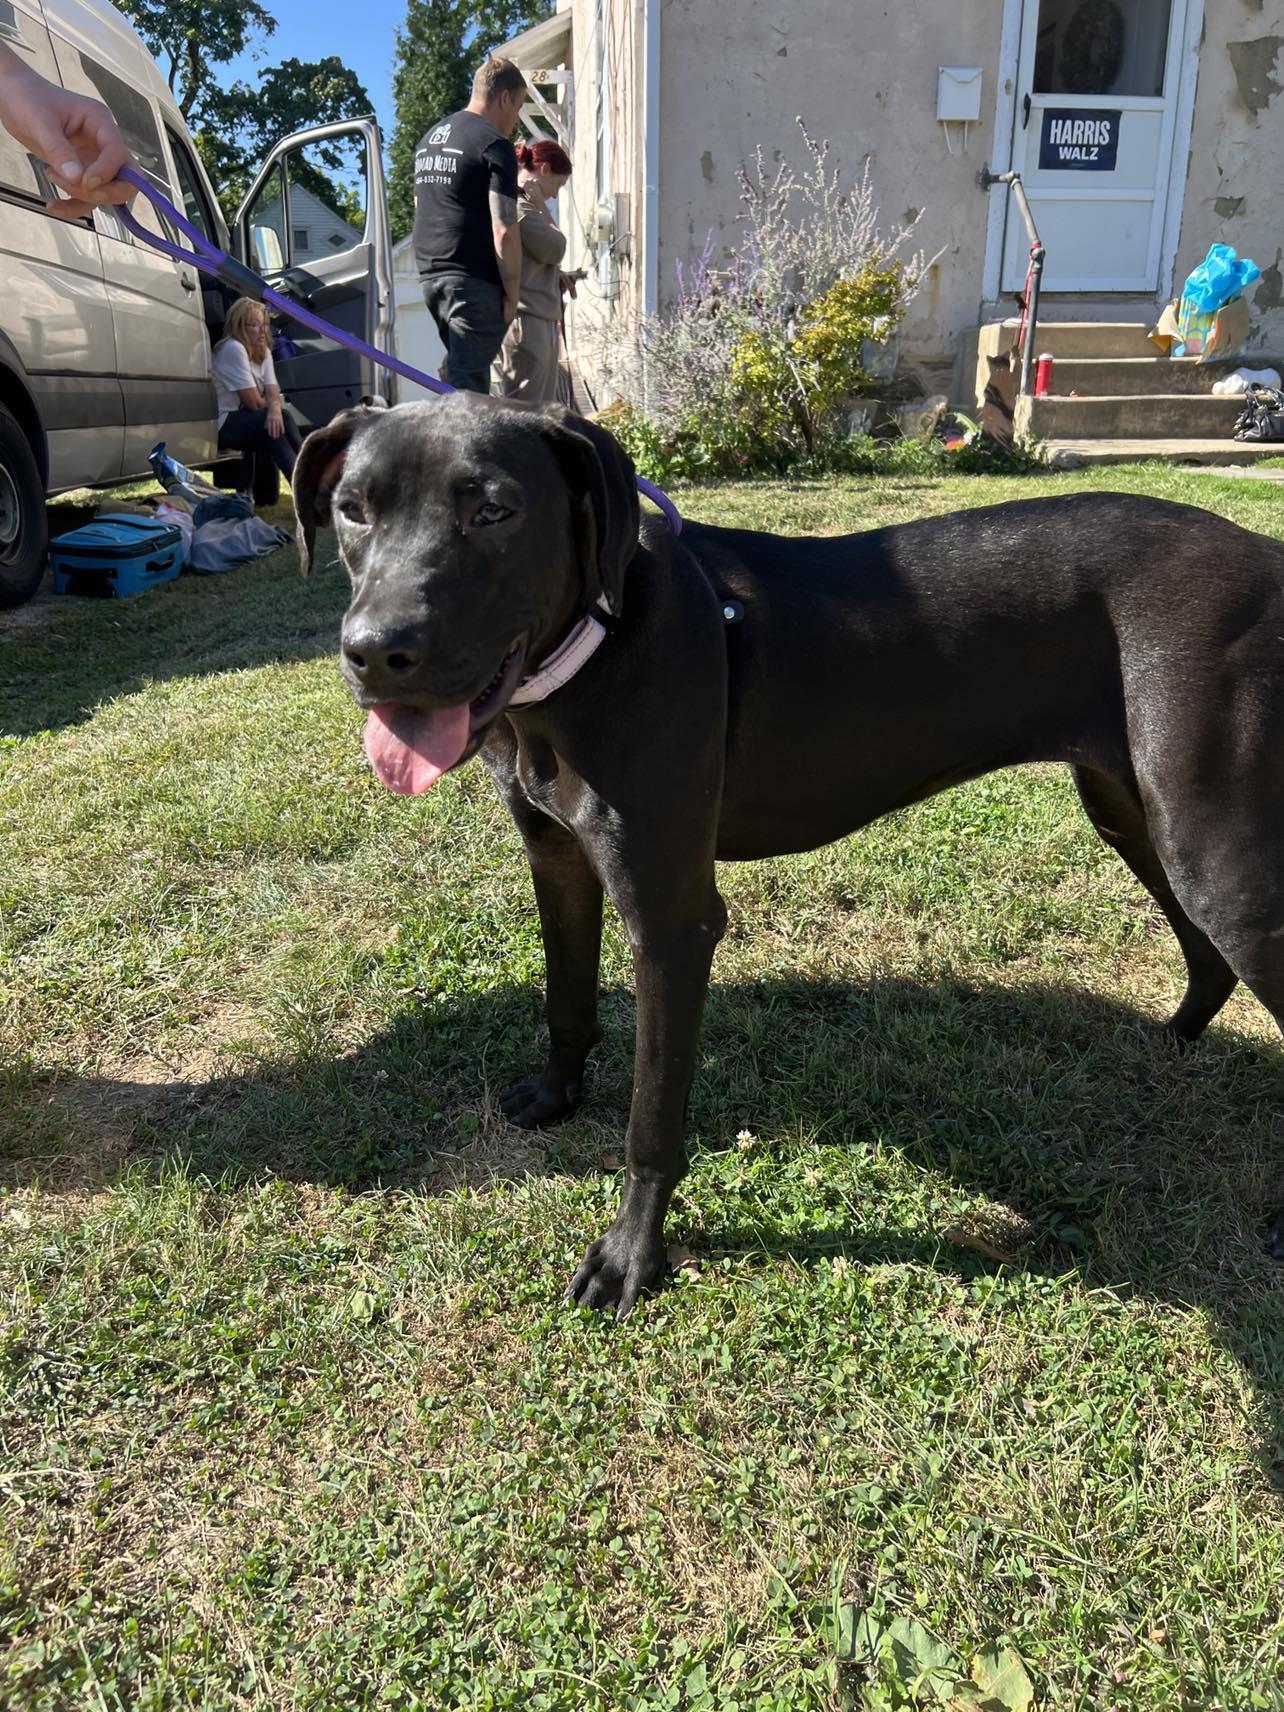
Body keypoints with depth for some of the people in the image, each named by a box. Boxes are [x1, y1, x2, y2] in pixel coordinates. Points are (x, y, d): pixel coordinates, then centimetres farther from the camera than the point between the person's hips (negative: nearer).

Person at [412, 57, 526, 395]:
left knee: (456, 367, 17)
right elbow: (503, 231, -15)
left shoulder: (429, 137, 20)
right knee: (468, 383, -9)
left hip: (429, 273, 9)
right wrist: (512, 293, -8)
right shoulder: (494, 144, -8)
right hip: (473, 280, -9)